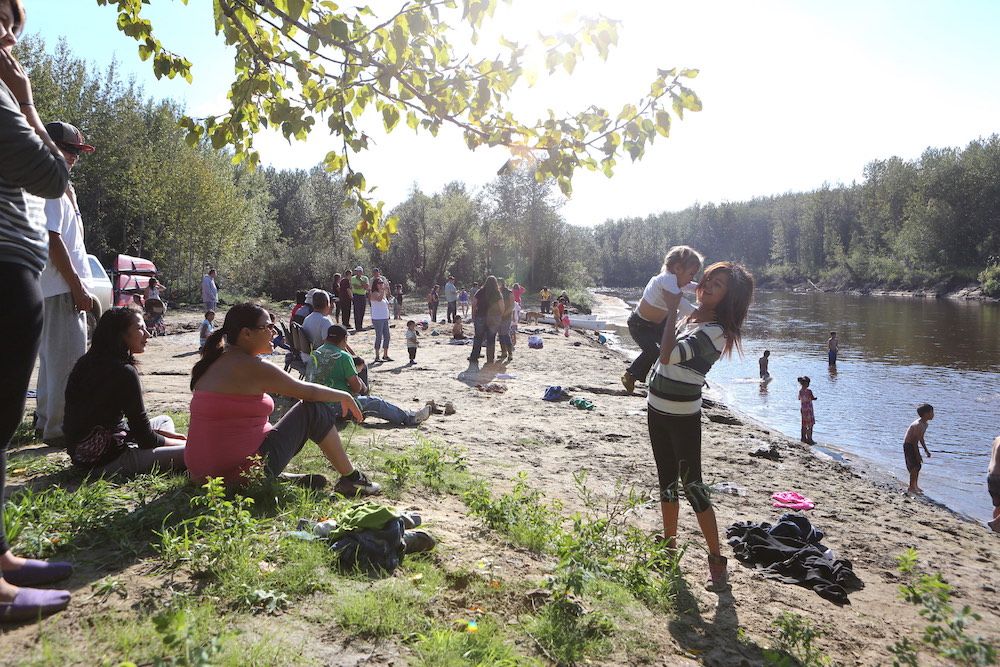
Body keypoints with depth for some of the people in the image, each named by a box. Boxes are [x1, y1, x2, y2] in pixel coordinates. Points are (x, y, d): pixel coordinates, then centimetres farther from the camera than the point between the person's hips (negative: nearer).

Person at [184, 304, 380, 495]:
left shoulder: (214, 363, 10)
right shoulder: (252, 367, -16)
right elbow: (308, 391, -8)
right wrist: (345, 396, 10)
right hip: (243, 473, -9)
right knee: (314, 409, 1)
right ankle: (352, 479, 12)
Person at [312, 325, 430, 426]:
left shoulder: (316, 353, 9)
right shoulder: (343, 356, -15)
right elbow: (357, 387, -14)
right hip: (337, 405, -8)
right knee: (376, 403, 2)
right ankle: (410, 418, 9)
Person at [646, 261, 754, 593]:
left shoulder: (714, 330, -19)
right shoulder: (688, 318, 7)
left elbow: (668, 355, -31)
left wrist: (672, 311, -23)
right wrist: (672, 311, 11)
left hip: (683, 418, -8)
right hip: (657, 410, 8)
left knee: (692, 487, -4)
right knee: (667, 482, 18)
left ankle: (716, 559, 9)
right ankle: (669, 543, 32)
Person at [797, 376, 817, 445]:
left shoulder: (800, 391, 1)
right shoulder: (809, 391, -19)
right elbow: (813, 398, -9)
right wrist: (815, 397, 11)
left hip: (802, 409, 7)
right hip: (808, 409, -7)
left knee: (804, 425, 17)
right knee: (810, 425, 0)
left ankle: (804, 438, 24)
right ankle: (809, 439, 2)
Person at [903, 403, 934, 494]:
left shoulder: (925, 424, 5)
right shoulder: (918, 425, -26)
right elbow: (914, 440, -25)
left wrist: (926, 450, 21)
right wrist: (917, 455, -22)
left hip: (913, 445, 10)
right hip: (908, 445, -10)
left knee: (918, 466, 15)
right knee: (914, 466, -7)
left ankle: (915, 485, 28)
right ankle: (911, 487, 2)